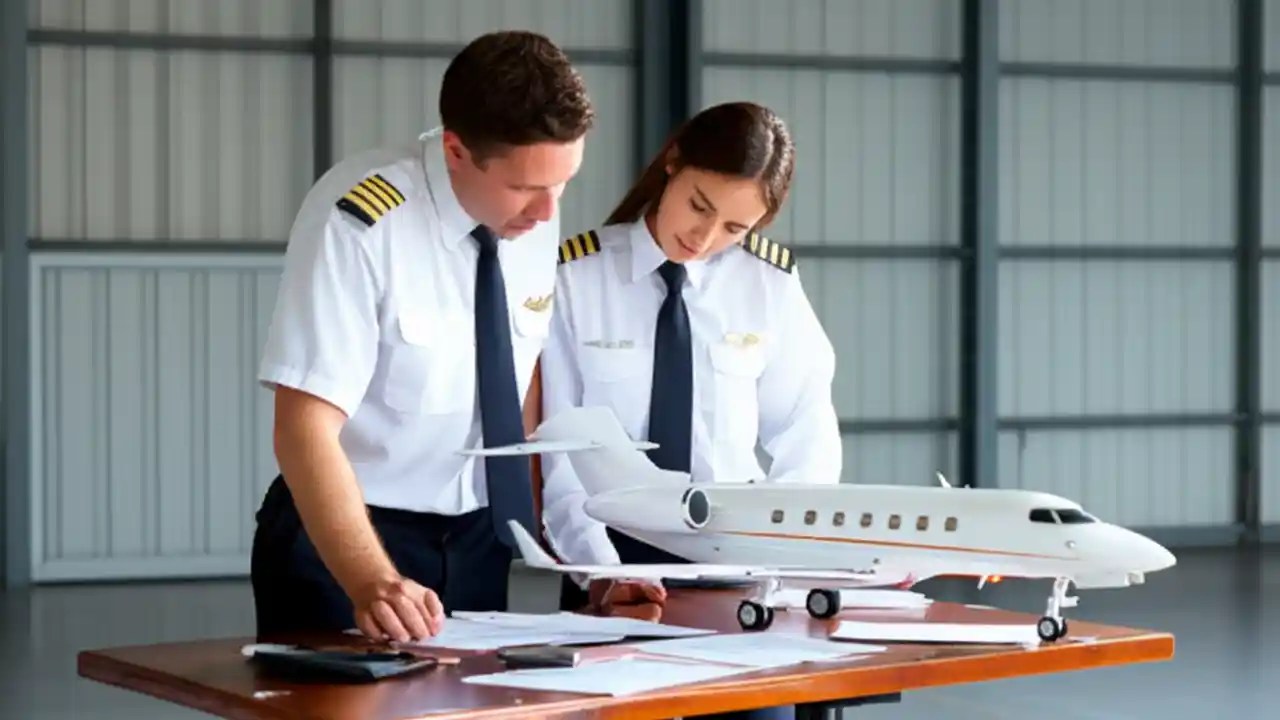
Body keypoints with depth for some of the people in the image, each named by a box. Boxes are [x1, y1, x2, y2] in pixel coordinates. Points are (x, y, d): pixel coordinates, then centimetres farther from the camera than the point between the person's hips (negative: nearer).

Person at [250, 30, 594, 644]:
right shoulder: (359, 221, -22)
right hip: (343, 536, -5)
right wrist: (372, 584, -39)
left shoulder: (536, 216, -4)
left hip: (482, 540, 5)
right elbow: (306, 429, -26)